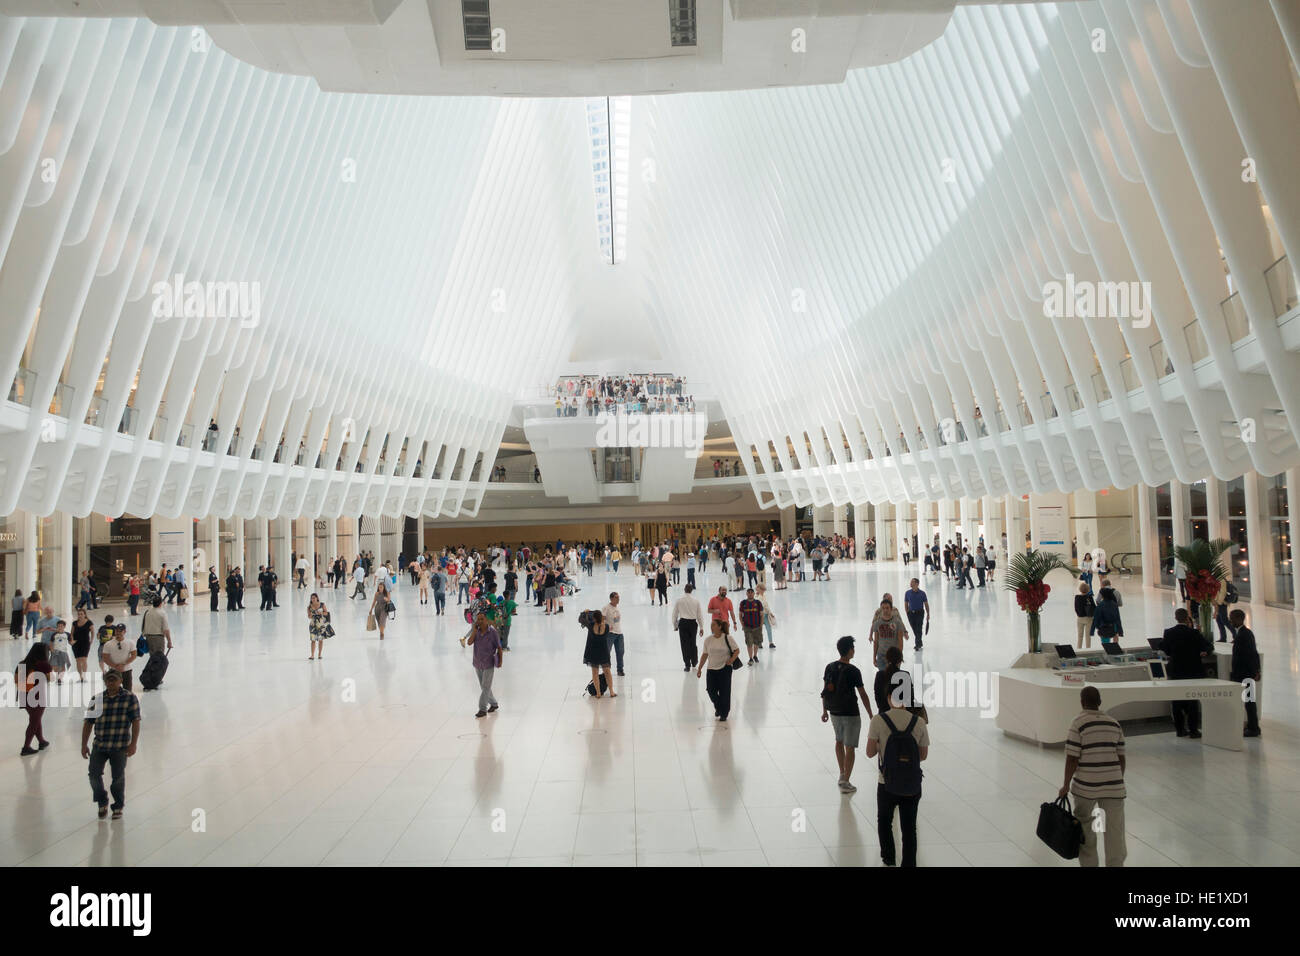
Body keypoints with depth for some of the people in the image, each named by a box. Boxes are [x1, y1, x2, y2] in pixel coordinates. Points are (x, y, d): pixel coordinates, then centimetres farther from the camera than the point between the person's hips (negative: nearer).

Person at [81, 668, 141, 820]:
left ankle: (118, 807, 21)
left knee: (118, 776, 1)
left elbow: (136, 722, -5)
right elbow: (88, 723, 10)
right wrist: (84, 745, 7)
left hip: (120, 746, -3)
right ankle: (102, 803, 19)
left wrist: (133, 744, -11)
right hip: (99, 745, 3)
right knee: (94, 773, -6)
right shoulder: (96, 699, 6)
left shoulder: (130, 698, -2)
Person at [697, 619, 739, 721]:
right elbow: (704, 654, 8)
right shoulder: (708, 640, 2)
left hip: (725, 668, -3)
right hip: (711, 669, 3)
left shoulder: (727, 639, -7)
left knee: (724, 692, 0)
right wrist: (699, 668, 7)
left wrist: (731, 659, -20)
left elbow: (737, 650, -2)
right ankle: (718, 707, 27)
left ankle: (724, 713, 18)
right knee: (711, 690, -2)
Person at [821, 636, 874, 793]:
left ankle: (842, 774, 33)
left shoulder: (830, 667, -2)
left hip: (834, 712, 5)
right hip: (851, 714, -5)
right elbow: (863, 695, -12)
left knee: (839, 741, 25)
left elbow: (824, 690, 4)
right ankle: (845, 782, 6)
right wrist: (870, 715, -4)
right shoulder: (853, 671, -17)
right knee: (850, 747, 4)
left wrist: (825, 711, 15)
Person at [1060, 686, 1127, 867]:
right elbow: (1121, 757, 9)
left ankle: (1088, 864, 20)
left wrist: (1066, 785, -1)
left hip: (1085, 786, -3)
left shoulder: (1078, 724, -9)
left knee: (1085, 829, 14)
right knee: (1115, 831, 6)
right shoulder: (1114, 723, 5)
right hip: (1113, 786, 3)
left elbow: (1072, 758, -11)